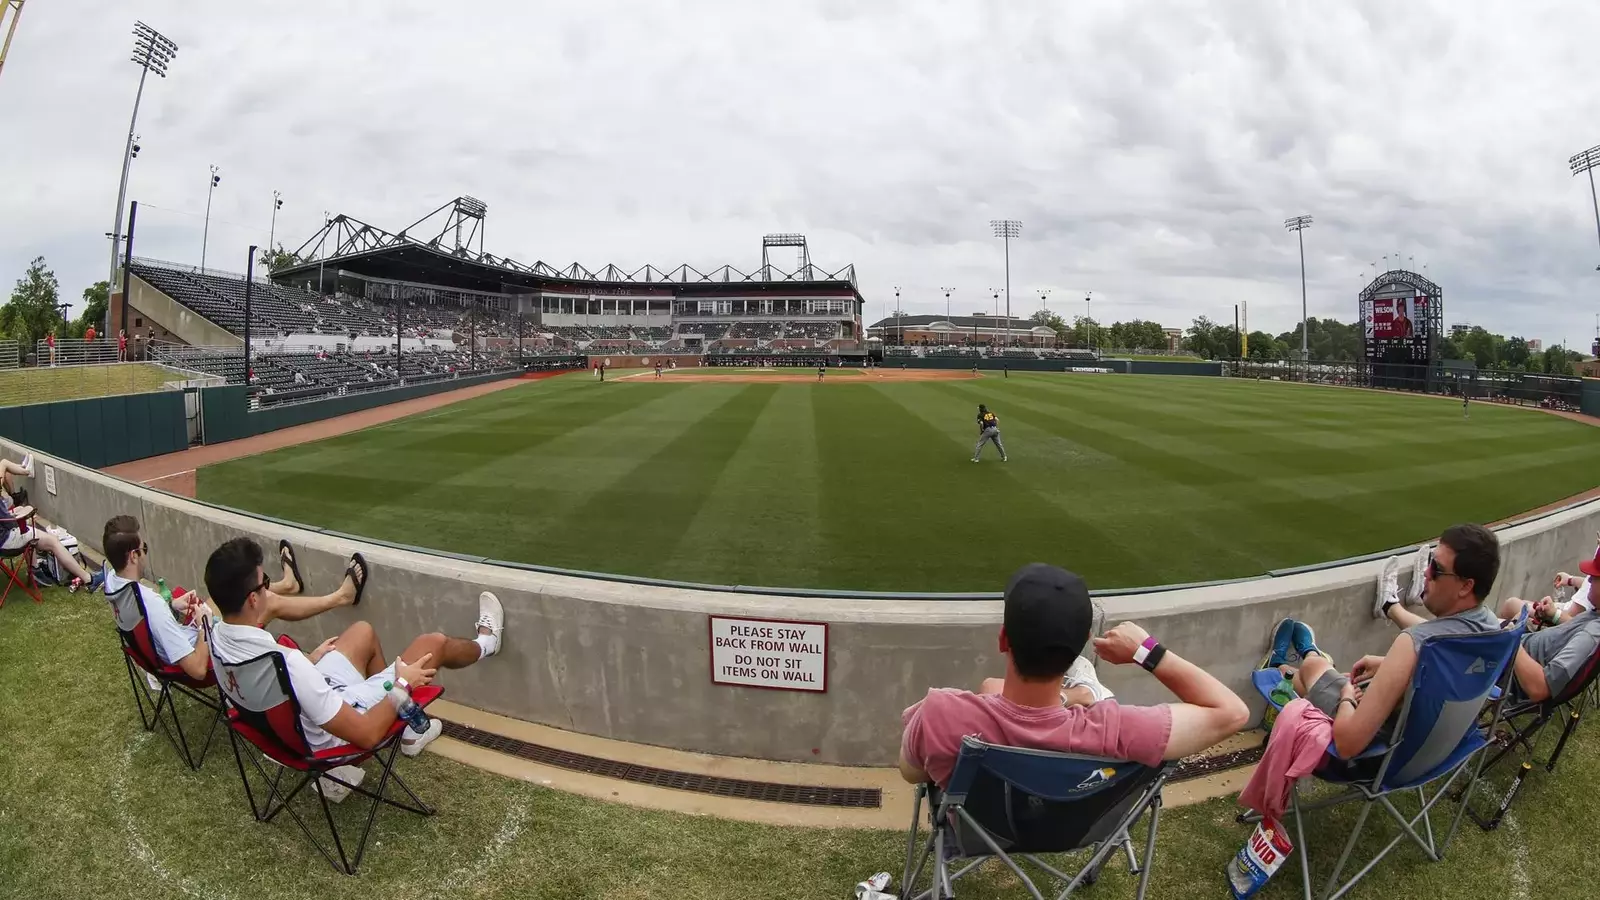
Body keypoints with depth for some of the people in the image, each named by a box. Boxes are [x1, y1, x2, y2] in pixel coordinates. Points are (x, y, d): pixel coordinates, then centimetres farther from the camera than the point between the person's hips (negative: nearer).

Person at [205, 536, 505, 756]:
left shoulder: (218, 637, -15)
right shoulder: (286, 666, -40)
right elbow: (366, 735, -33)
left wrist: (310, 659, 21)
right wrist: (402, 684, -18)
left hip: (297, 712, 8)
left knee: (363, 632, 24)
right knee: (434, 643, -1)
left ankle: (406, 726, 36)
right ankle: (485, 643, 38)